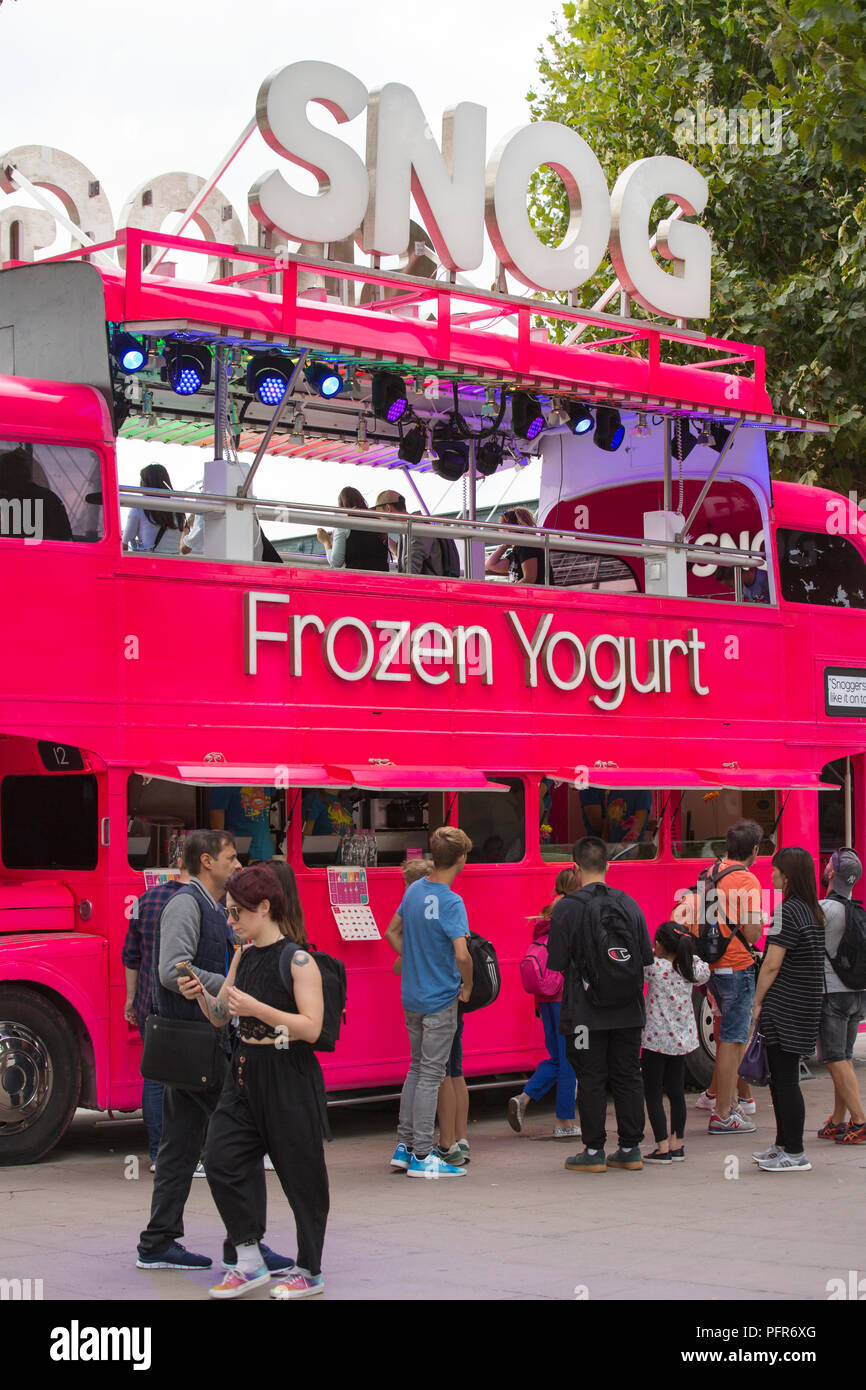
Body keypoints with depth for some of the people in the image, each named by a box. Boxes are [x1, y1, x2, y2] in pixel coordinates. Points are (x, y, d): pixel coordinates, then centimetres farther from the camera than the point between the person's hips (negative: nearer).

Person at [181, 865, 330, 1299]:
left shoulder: (298, 960, -12)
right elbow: (220, 1017, 16)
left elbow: (311, 1028, -17)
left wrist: (257, 1009, -26)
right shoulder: (243, 957, 10)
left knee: (300, 1173, 2)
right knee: (221, 1158, -1)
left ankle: (309, 1271, 17)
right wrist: (201, 996, -5)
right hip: (246, 1073, 7)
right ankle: (250, 1262, 9)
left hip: (290, 1077, -7)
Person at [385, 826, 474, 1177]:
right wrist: (468, 985, -12)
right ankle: (421, 1156, 3)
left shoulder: (414, 891, 3)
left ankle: (404, 1146, 20)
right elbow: (461, 954, -29)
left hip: (412, 996, 7)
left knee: (417, 1068, 18)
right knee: (430, 1074, -1)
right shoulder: (451, 902, -20)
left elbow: (392, 932, 15)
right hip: (440, 1000, -7)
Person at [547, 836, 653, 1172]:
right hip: (629, 1012, 4)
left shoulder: (567, 909, -11)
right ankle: (630, 1149, 15)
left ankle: (594, 1152, 6)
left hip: (586, 1013, -4)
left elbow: (556, 962, -9)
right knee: (628, 1076, 11)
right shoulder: (629, 904, 1)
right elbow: (646, 956, 5)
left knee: (591, 1079, 3)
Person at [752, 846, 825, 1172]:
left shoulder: (787, 911, -15)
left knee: (785, 1080, -5)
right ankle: (783, 1145, 24)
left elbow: (772, 965, -17)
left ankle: (795, 1154, -2)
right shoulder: (814, 911, 12)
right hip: (805, 1006, 9)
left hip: (784, 1007, -9)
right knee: (782, 1079, 17)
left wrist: (757, 1003, -7)